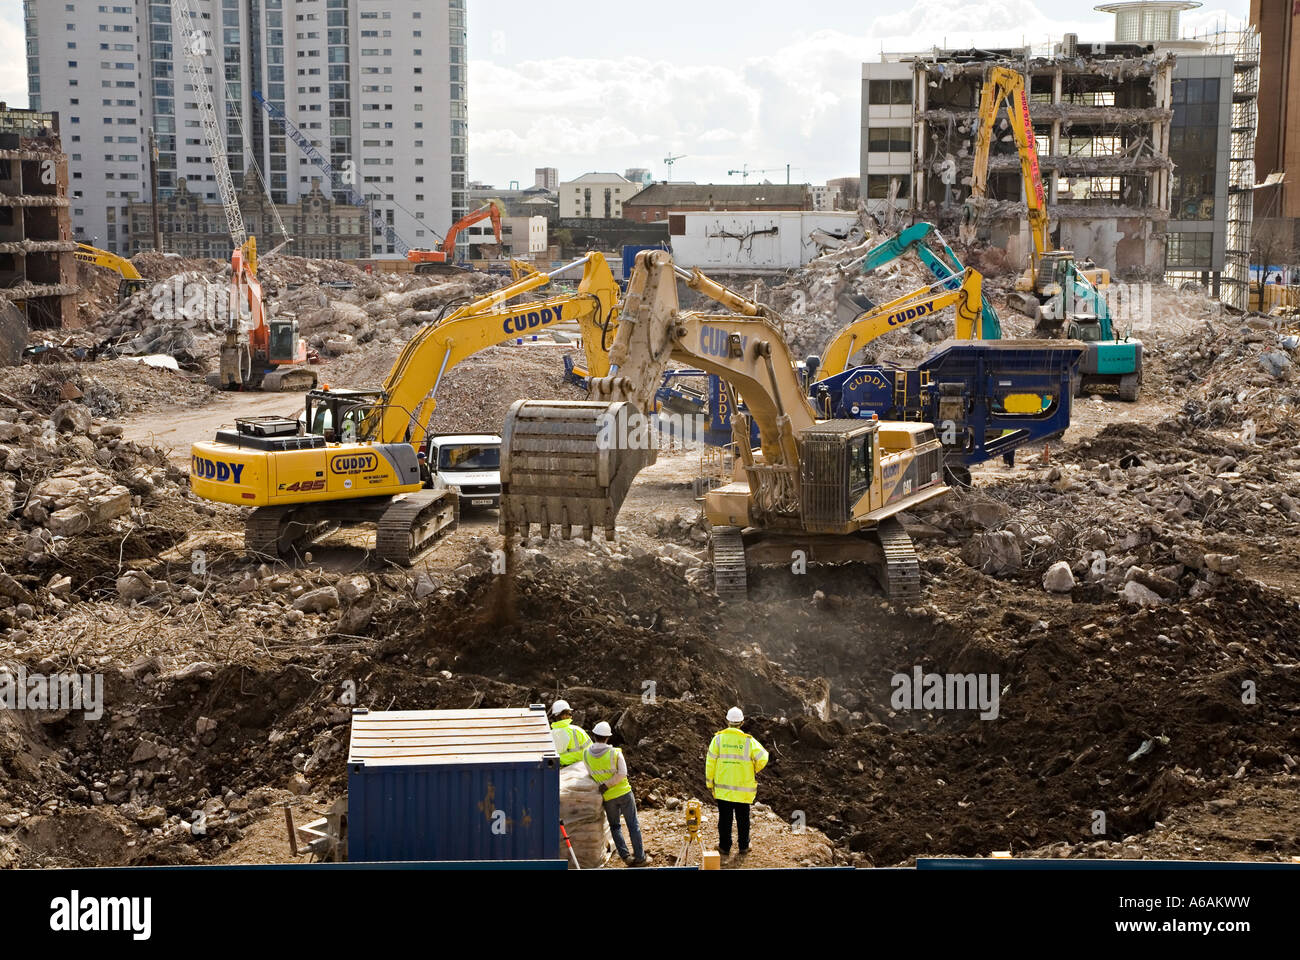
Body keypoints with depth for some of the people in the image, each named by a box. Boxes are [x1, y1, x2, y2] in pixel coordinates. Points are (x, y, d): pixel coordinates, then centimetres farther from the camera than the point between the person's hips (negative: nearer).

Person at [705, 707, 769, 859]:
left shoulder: (718, 738, -6)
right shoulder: (748, 741, -8)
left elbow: (710, 762, -5)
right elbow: (762, 758, -12)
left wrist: (709, 783, 6)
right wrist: (755, 770, 10)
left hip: (722, 787, 0)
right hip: (744, 788, 0)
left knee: (725, 818, 9)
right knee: (743, 818, 13)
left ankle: (725, 847, 15)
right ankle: (744, 846, 22)